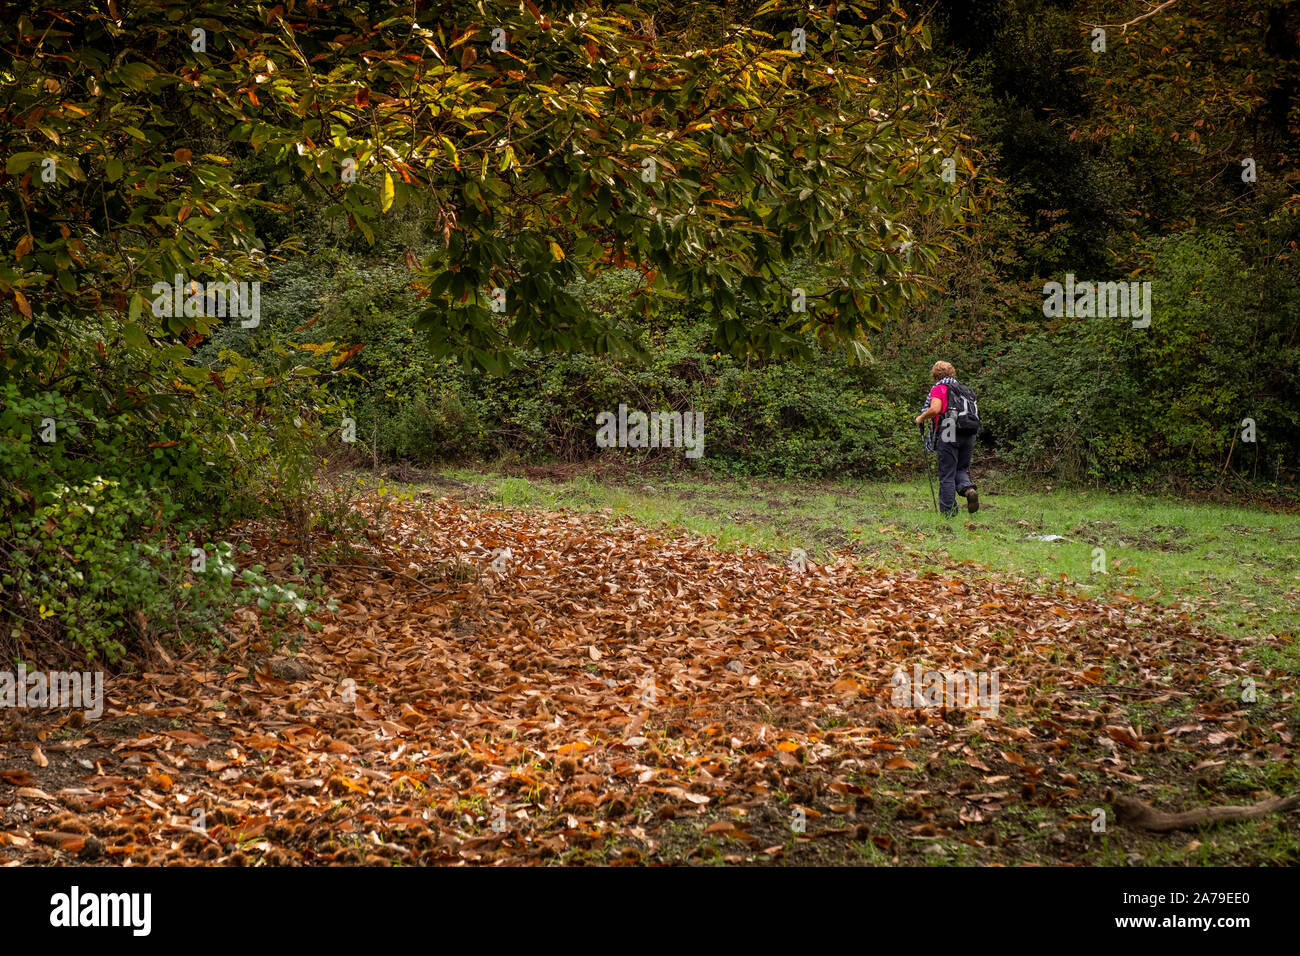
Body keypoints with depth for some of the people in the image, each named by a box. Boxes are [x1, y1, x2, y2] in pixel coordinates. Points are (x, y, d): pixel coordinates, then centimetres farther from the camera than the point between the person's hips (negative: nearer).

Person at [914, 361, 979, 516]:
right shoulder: (963, 389, 22)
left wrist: (921, 418, 3)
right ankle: (968, 488, -14)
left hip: (949, 434, -5)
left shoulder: (938, 388, 3)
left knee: (947, 475, 0)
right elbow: (974, 412, 18)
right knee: (961, 469, 17)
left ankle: (947, 511, -2)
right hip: (969, 435, 5)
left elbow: (935, 409, -14)